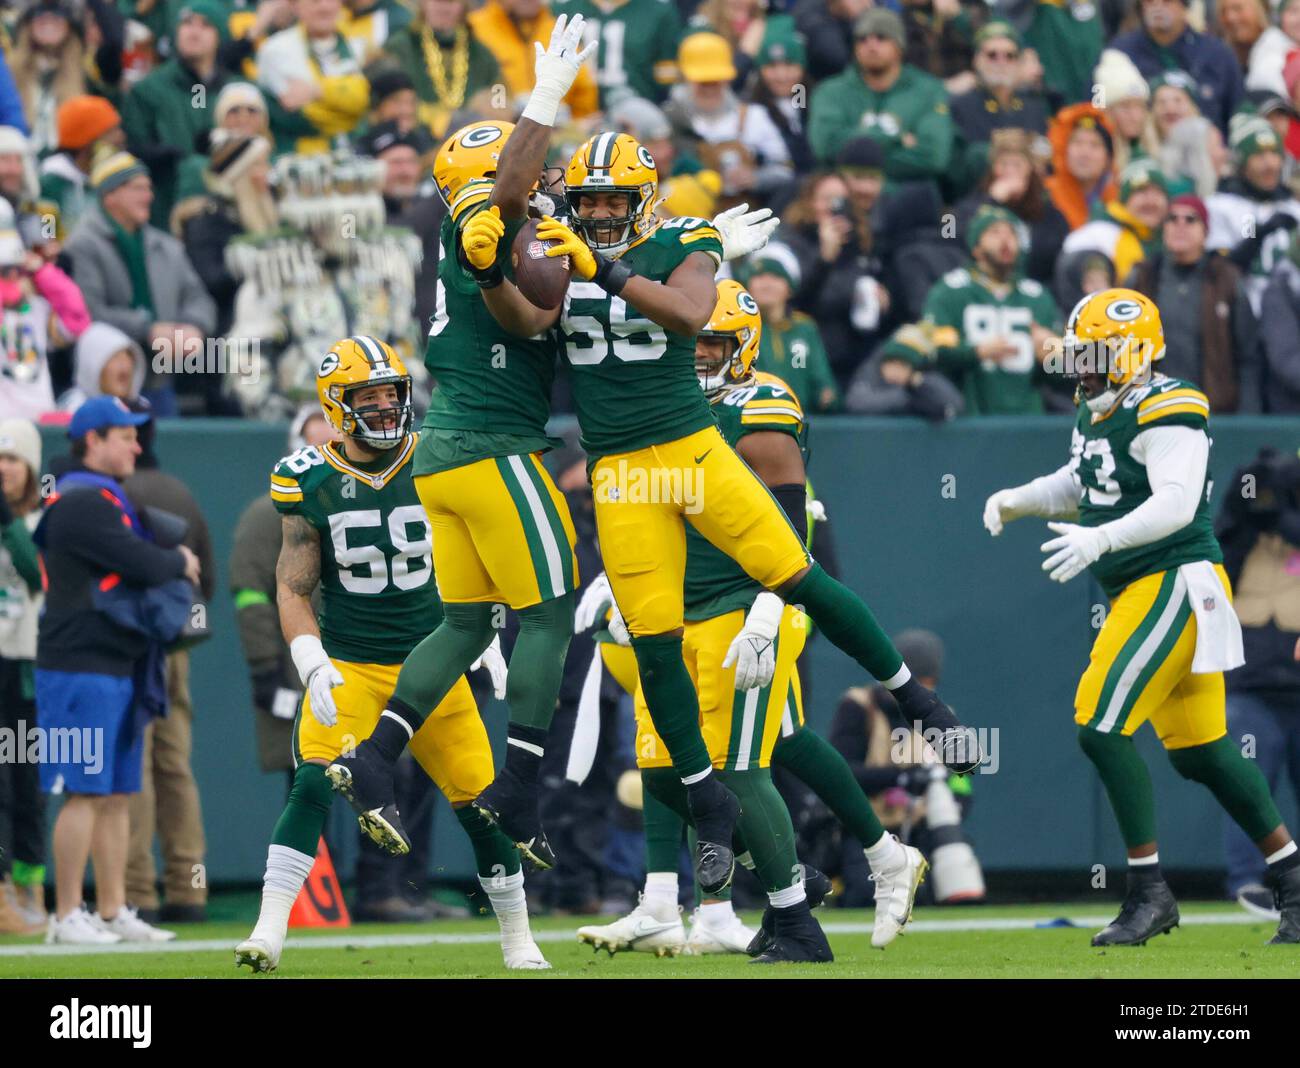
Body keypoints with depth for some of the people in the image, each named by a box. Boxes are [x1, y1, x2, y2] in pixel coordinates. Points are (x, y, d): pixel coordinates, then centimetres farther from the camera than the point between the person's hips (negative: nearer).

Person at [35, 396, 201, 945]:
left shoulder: (104, 499, 20)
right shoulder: (83, 502, -14)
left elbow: (138, 565, 20)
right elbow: (144, 565, -19)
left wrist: (173, 567, 0)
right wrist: (180, 562, 0)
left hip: (118, 669, 10)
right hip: (81, 668, -10)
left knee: (116, 795, 11)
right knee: (85, 793, -10)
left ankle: (113, 913, 14)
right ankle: (67, 916, -8)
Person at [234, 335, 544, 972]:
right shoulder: (311, 483, -4)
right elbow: (293, 589, -2)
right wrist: (313, 667, -15)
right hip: (346, 666, -2)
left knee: (481, 801, 2)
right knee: (314, 784, -22)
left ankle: (518, 940, 19)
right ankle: (269, 931, -22)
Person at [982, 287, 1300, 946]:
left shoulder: (1165, 412, -16)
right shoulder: (1096, 417, 13)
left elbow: (1175, 504, -27)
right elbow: (1076, 487, 30)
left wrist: (1099, 540, -36)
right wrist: (1015, 501, 13)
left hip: (1175, 586, -9)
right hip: (1138, 592, 9)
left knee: (1102, 728, -14)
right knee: (1199, 750, 12)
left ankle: (1150, 894, -7)